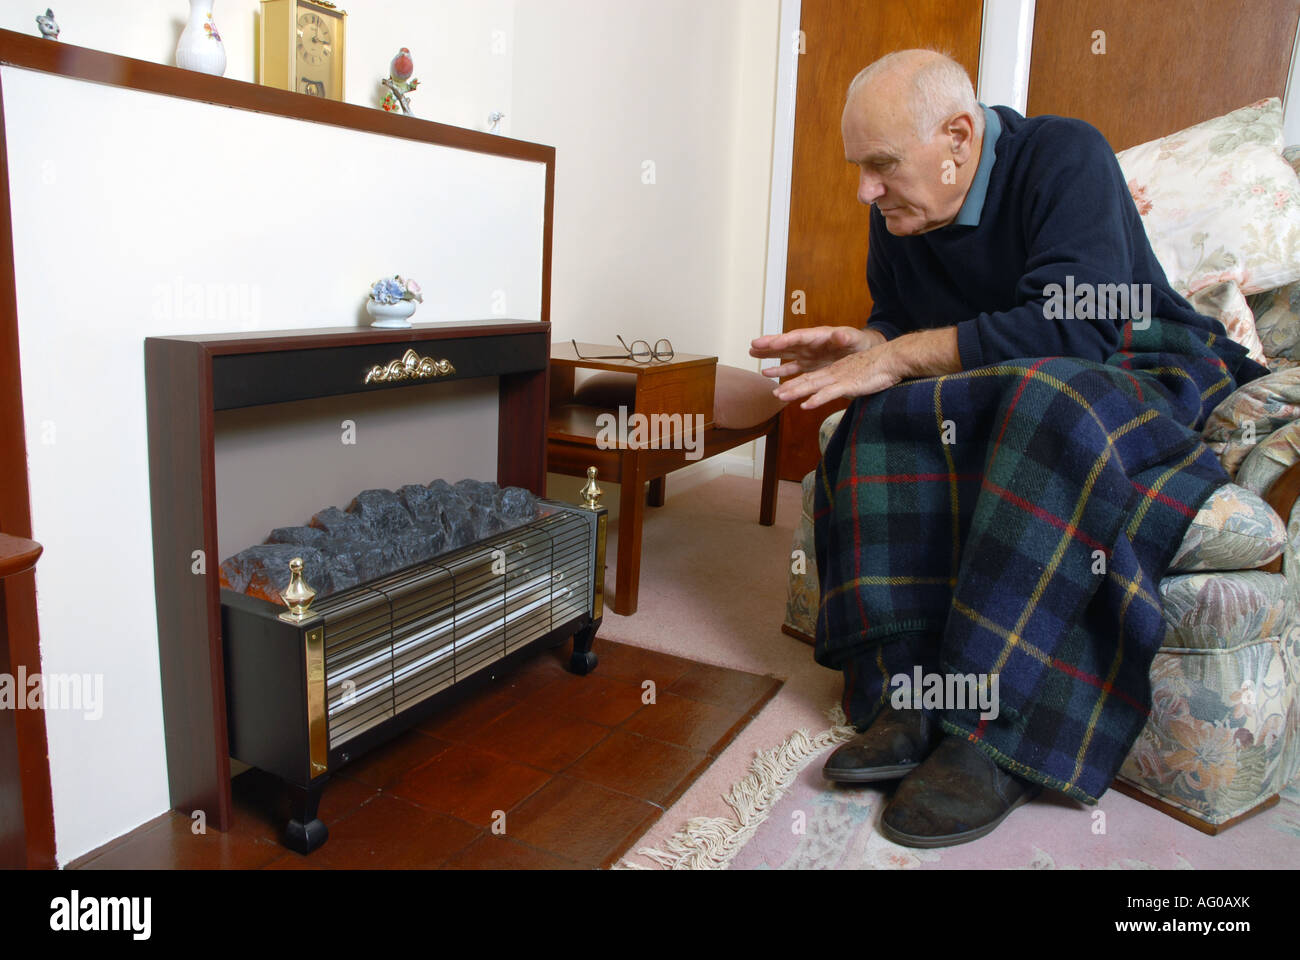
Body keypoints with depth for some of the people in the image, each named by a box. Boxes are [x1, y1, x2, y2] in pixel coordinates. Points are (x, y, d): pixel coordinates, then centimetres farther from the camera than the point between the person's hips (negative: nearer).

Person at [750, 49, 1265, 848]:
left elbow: (1074, 330, -29)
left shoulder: (1064, 156, -16)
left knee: (1048, 404, -38)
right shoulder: (898, 214, 3)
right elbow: (897, 324, 13)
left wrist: (900, 357, -26)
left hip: (1147, 381, -5)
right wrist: (866, 347, -12)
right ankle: (909, 700, -26)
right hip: (1012, 395, 6)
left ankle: (994, 737, -35)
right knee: (883, 422, -22)